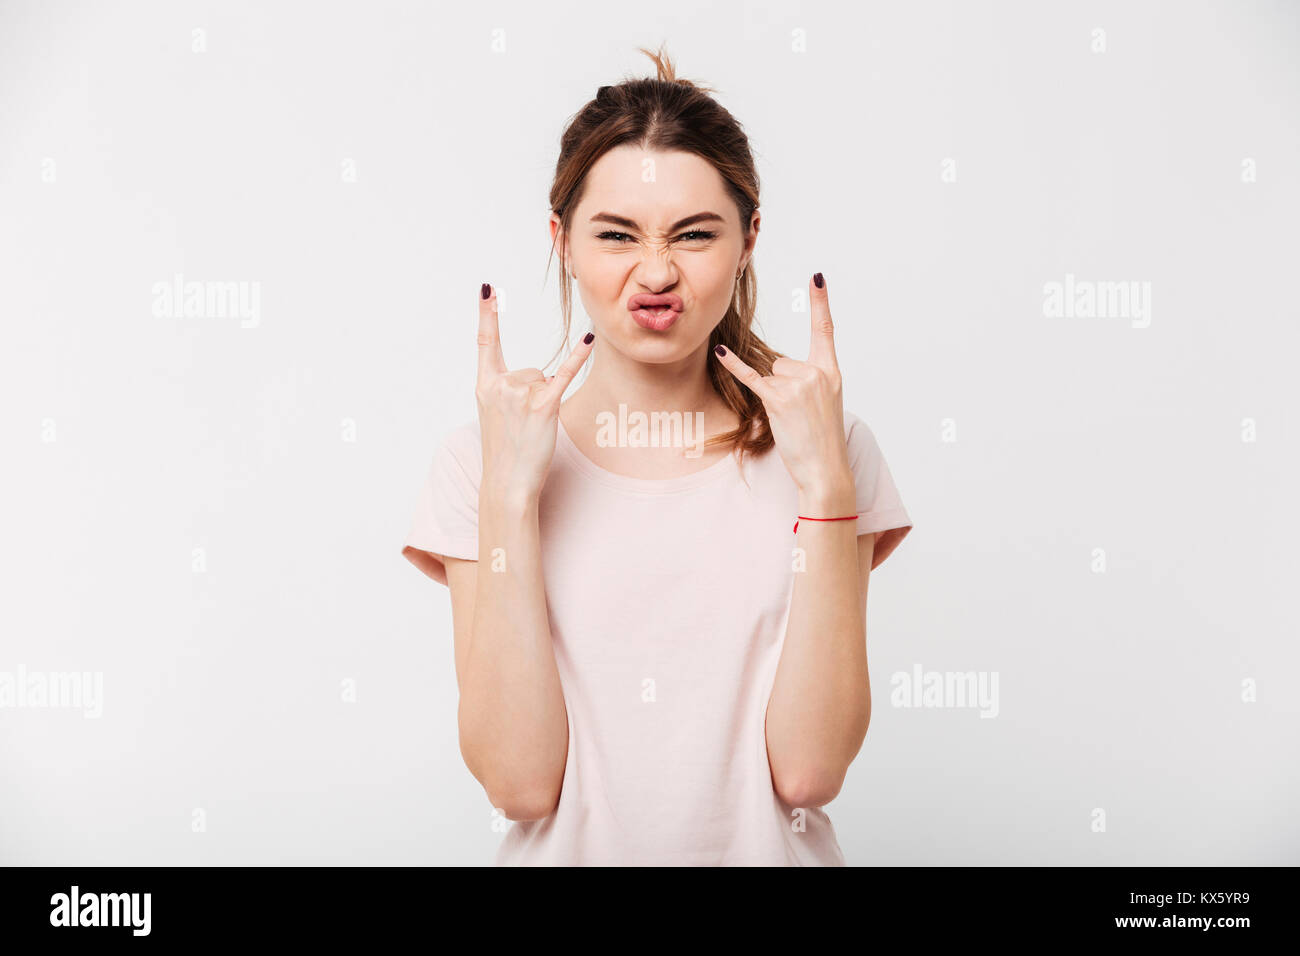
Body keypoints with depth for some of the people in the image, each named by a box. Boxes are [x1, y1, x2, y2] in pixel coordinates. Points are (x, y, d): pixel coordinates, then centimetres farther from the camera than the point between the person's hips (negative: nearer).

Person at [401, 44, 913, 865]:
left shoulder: (827, 447, -2)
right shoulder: (479, 462, -3)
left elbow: (809, 770, -9)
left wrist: (825, 486, -14)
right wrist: (509, 492, -15)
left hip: (768, 852, 0)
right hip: (572, 853, 0)